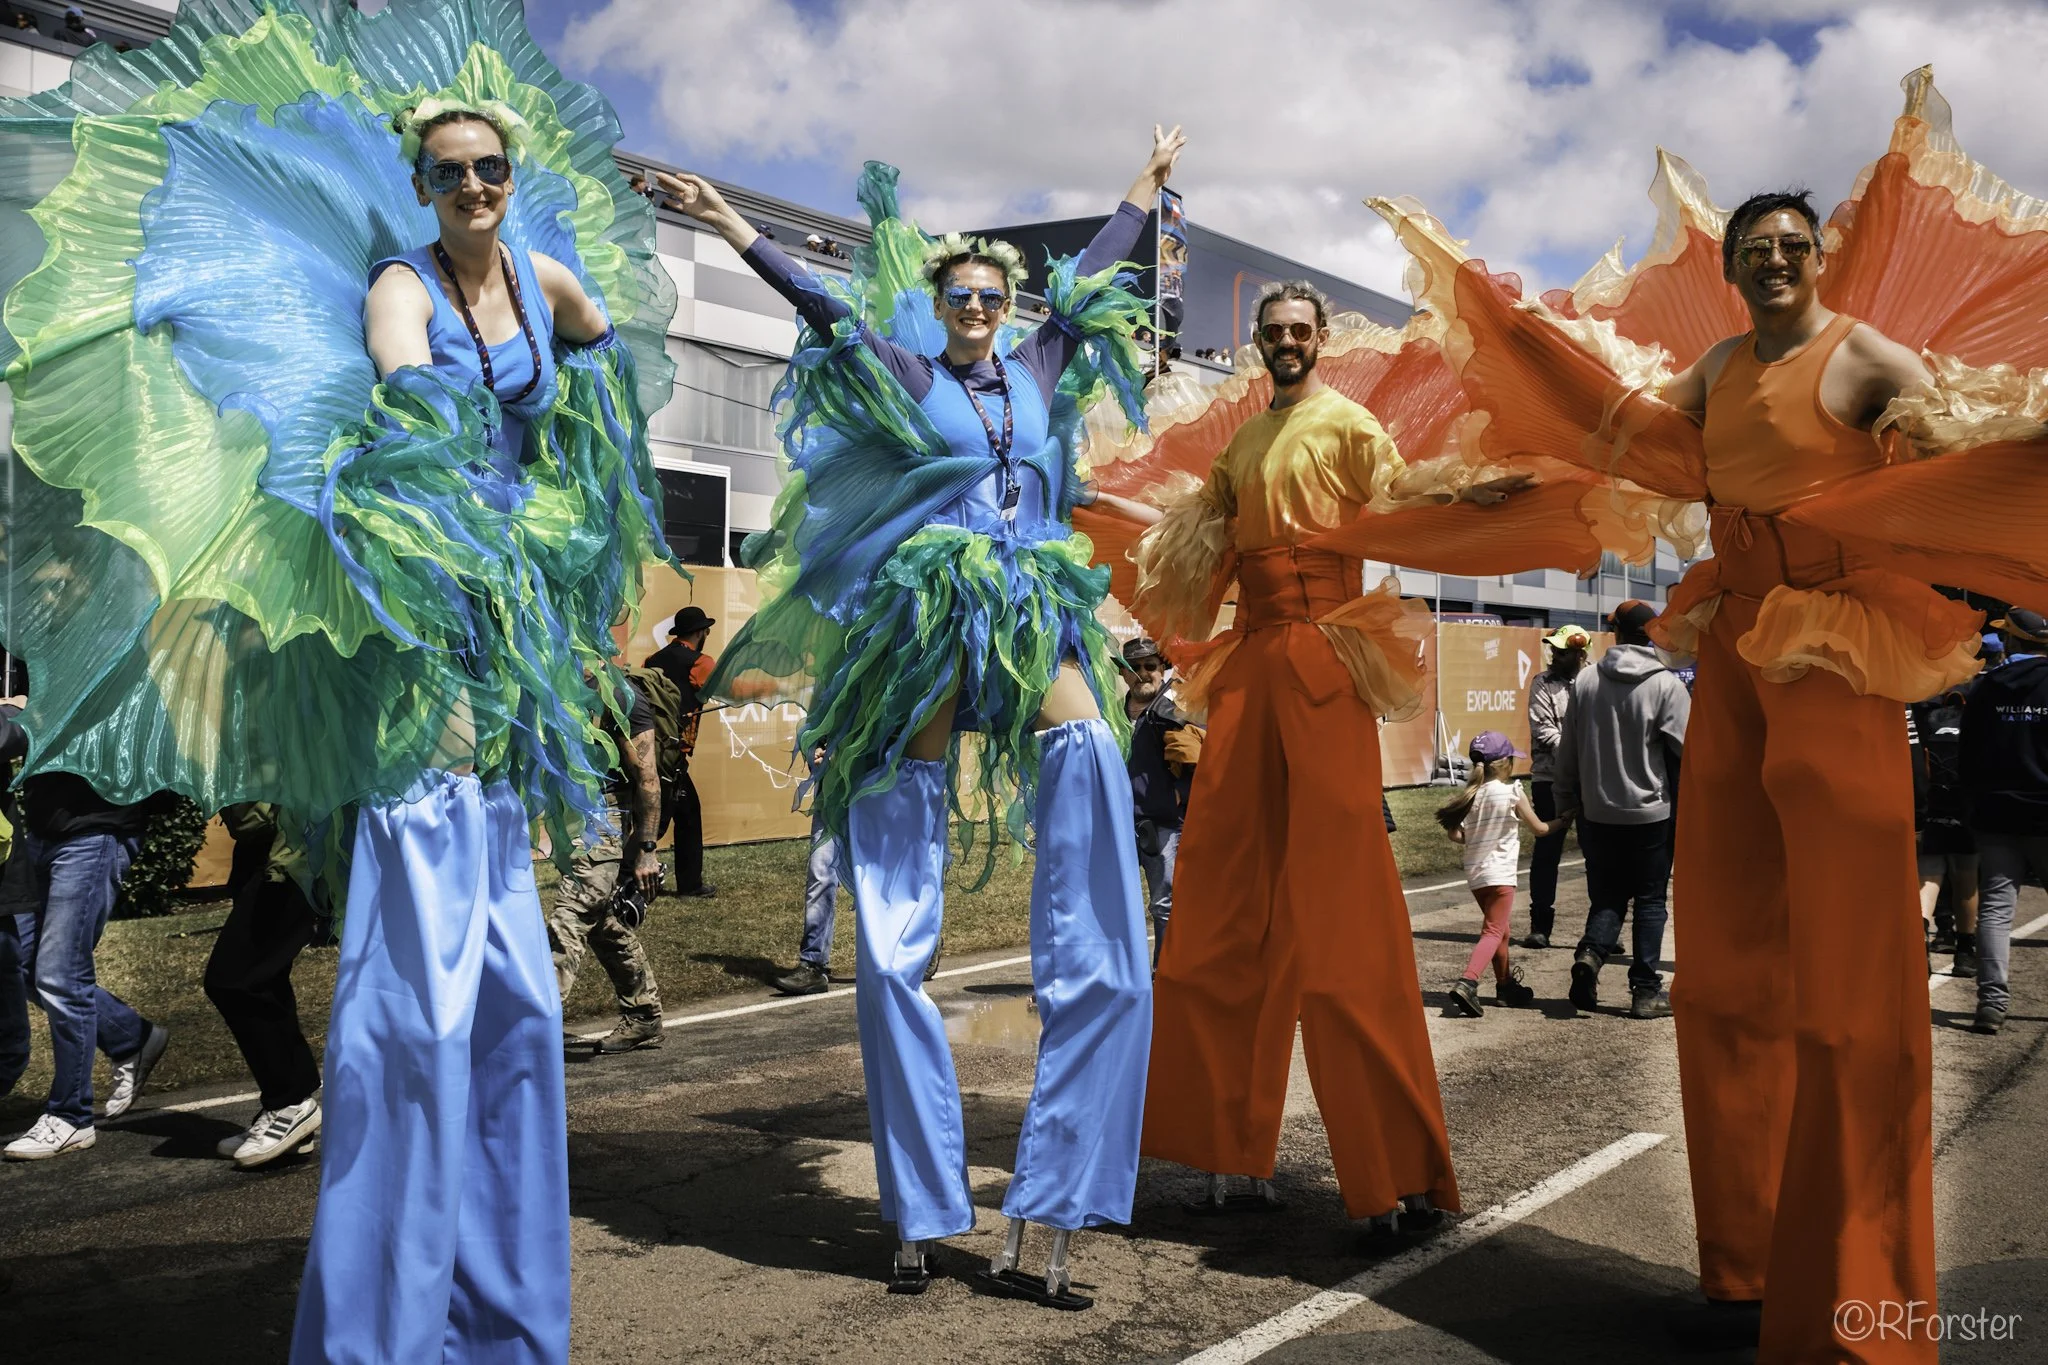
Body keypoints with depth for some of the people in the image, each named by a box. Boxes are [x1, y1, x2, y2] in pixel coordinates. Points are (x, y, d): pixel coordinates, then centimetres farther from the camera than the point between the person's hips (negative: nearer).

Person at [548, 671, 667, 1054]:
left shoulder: (620, 695, -13)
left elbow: (646, 777, -15)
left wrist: (646, 850, -19)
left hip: (607, 820, -9)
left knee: (567, 924, -14)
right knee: (609, 928, 15)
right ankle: (643, 1019, 25)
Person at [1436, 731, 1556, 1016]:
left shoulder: (1470, 794, 2)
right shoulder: (1512, 792, -10)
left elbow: (1455, 834, -2)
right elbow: (1539, 829, -1)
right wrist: (1561, 821, 17)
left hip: (1474, 873, 6)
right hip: (1499, 872, -6)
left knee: (1499, 928, 22)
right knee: (1493, 933, -8)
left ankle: (1505, 984, 35)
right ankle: (1467, 982, -27)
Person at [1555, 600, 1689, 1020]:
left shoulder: (1585, 681, -1)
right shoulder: (1666, 685, -11)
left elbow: (1568, 748, 5)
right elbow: (1691, 748, -11)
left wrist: (1567, 797, 17)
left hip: (1597, 813, 3)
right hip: (1652, 812, -3)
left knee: (1607, 896, 14)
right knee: (1650, 900, 7)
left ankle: (1591, 953, -11)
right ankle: (1645, 990, 7)